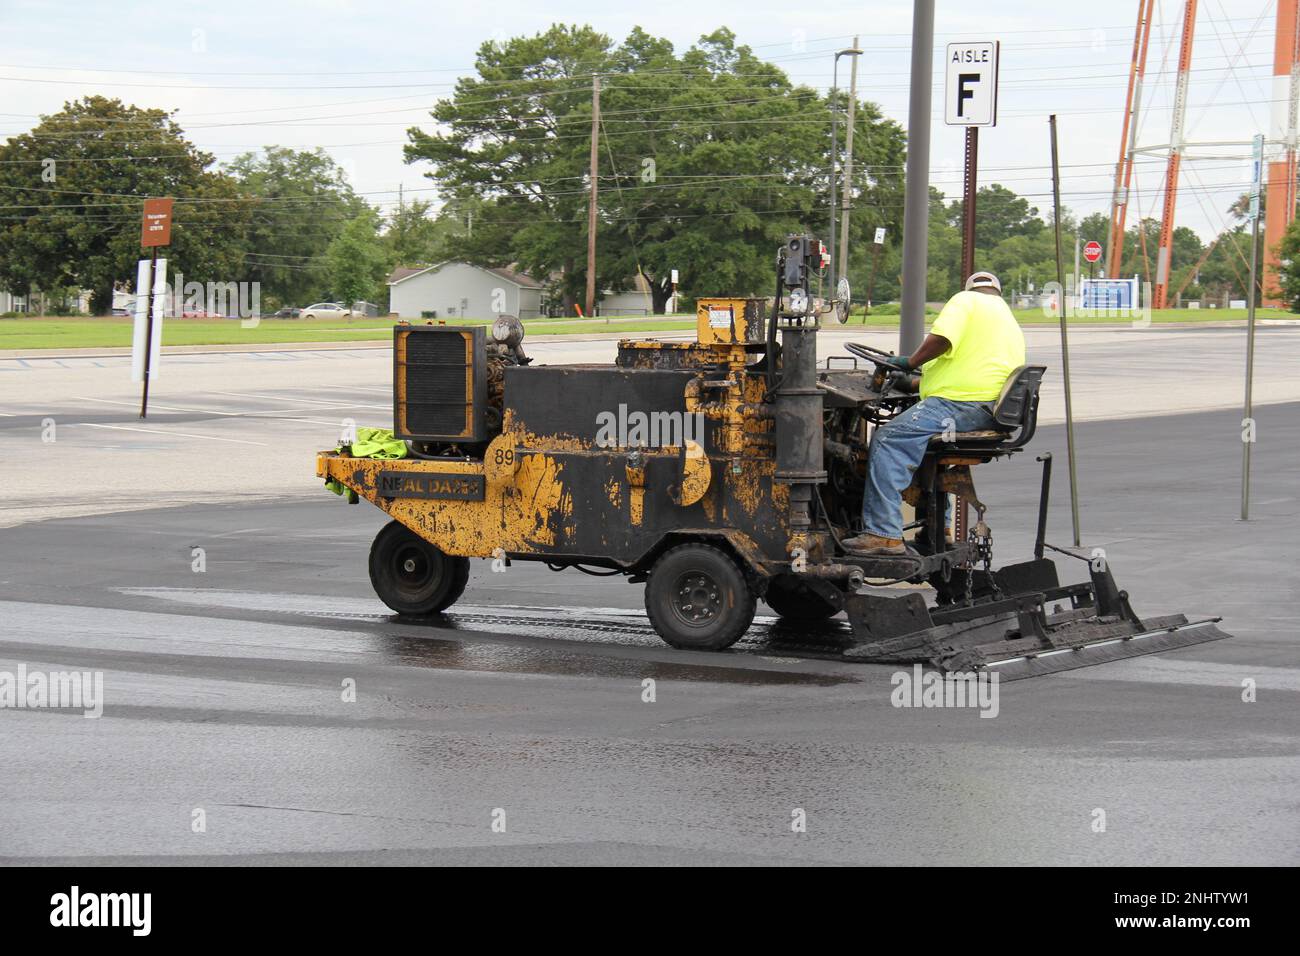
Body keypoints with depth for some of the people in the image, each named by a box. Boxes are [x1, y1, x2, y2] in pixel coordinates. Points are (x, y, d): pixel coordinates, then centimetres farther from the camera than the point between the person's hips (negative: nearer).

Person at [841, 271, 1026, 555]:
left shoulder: (966, 300, 4)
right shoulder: (1012, 323, 29)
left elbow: (941, 339, -14)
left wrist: (911, 362, 2)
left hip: (961, 402, -10)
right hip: (990, 412, 10)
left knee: (889, 439, -16)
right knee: (931, 437, 33)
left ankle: (884, 535, -28)